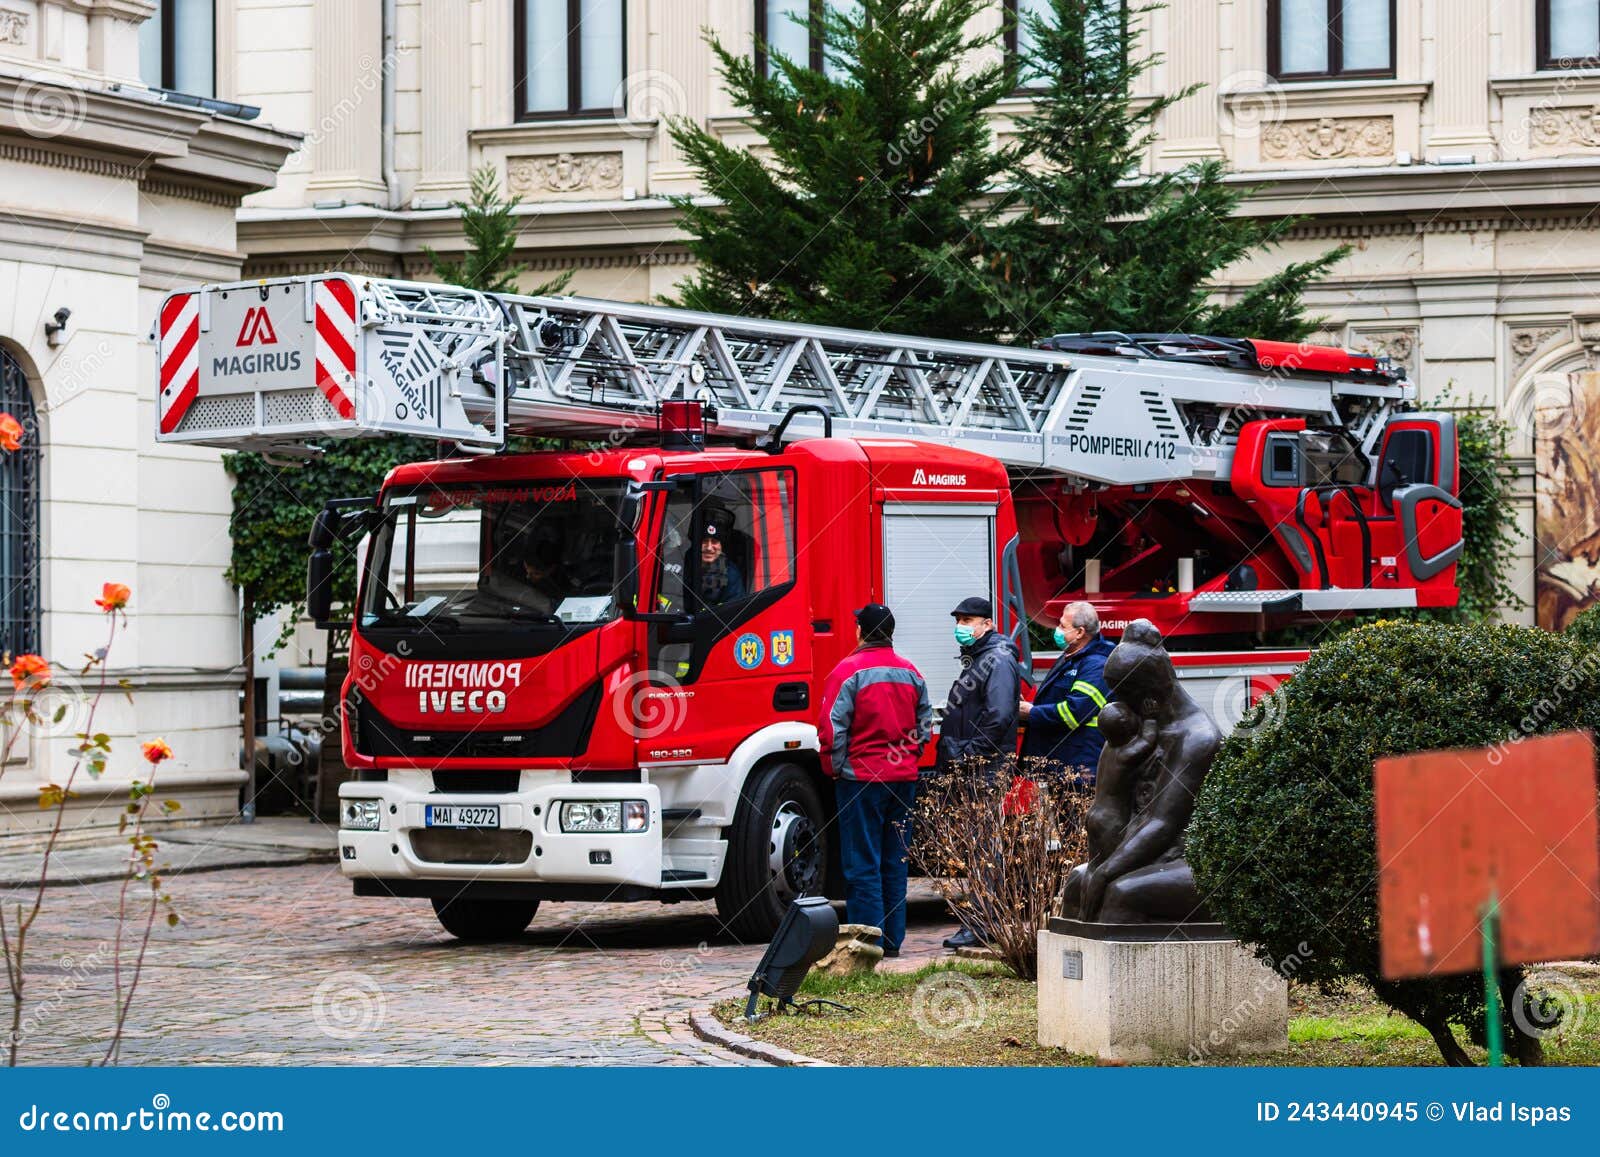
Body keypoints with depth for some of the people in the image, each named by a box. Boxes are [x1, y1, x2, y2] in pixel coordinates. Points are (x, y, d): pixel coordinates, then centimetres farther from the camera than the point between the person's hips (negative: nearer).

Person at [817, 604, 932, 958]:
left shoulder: (848, 671, -11)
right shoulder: (911, 673, 8)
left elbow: (832, 729, -13)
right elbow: (925, 724, 14)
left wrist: (835, 768, 0)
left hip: (861, 777, -6)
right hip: (904, 779, 6)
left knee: (862, 866, -2)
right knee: (896, 863, 12)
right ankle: (893, 939, 15)